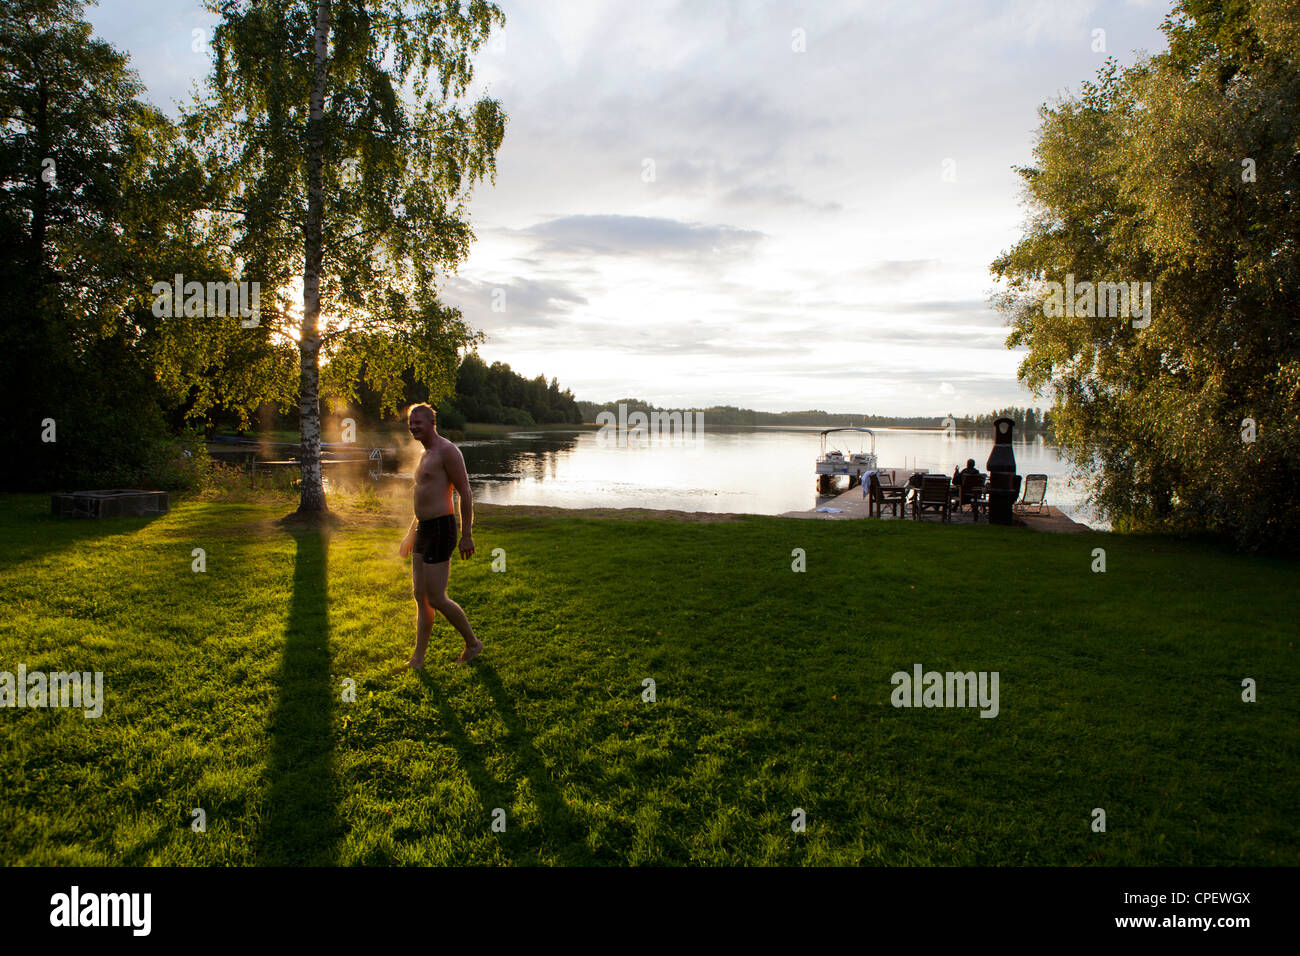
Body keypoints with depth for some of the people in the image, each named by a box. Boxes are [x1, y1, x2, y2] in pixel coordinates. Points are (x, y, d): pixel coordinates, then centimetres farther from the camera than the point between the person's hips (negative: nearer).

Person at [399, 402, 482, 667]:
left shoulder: (447, 451, -12)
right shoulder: (426, 454, 18)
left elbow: (466, 494, -16)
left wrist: (467, 535, -18)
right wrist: (412, 533, 29)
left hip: (441, 529, -10)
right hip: (424, 530, 10)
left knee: (436, 599, -6)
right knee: (420, 597, 11)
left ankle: (473, 643, 13)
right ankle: (418, 657, 18)